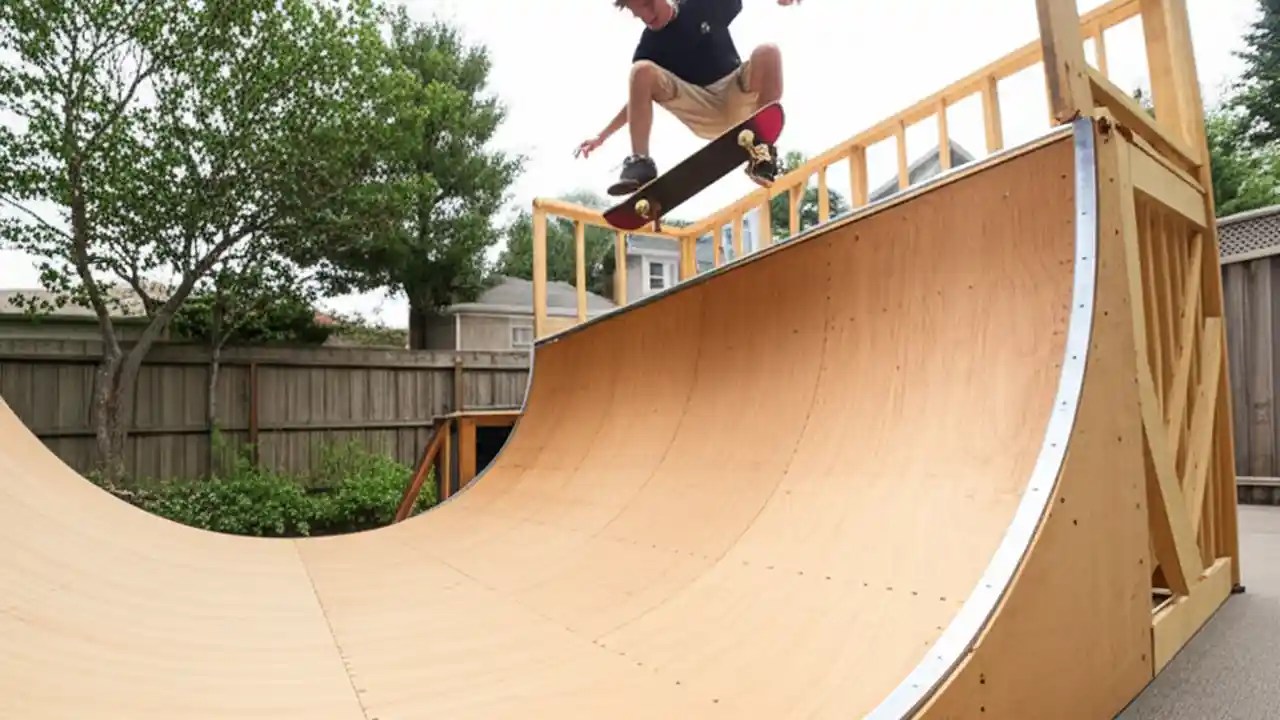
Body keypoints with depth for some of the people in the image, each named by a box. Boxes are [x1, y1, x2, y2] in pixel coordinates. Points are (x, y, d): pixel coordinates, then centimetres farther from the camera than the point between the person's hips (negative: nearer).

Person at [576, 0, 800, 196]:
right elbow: (639, 100, 7)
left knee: (767, 53, -30)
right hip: (703, 113, 0)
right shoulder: (650, 45, 2)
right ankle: (640, 162, -27)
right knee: (642, 71, -21)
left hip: (738, 100, 0)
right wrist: (601, 137, -1)